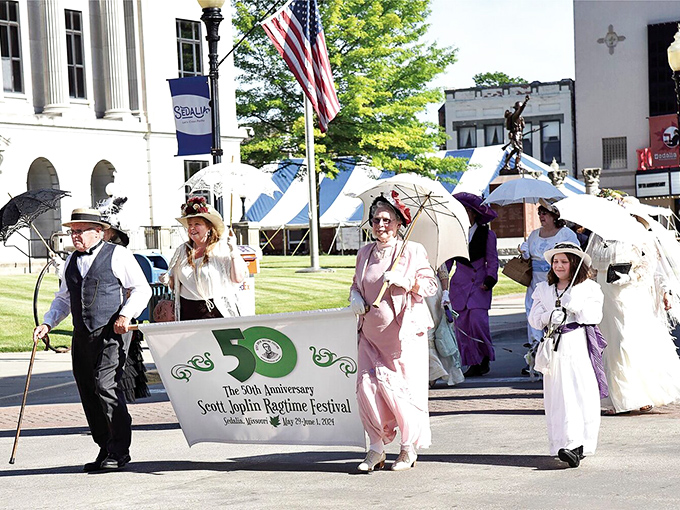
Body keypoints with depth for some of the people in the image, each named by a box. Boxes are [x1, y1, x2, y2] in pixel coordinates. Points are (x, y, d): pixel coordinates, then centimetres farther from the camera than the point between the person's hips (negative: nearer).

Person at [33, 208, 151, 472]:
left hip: (112, 333, -6)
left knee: (106, 385, -16)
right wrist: (47, 323, 9)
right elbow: (63, 298, 24)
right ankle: (105, 450, 14)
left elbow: (141, 289, -1)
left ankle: (119, 451, -8)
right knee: (87, 392, 4)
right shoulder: (72, 260, 18)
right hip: (82, 336, 7)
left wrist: (126, 314, -15)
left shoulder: (118, 255, 1)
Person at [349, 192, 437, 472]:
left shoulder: (413, 251, -1)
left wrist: (404, 281, -18)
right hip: (371, 333, 4)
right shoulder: (365, 253, 13)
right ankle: (376, 448, 7)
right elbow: (357, 283, 25)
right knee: (367, 387, -4)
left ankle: (409, 448, 12)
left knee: (403, 389, -4)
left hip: (403, 332, -4)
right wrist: (355, 297, 3)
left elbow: (430, 284, -3)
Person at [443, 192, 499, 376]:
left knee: (478, 319, -16)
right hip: (460, 283, 3)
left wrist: (489, 280, -7)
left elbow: (493, 261, 5)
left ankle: (485, 358, 4)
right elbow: (448, 259, 15)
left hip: (479, 283, -3)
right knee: (461, 322, -4)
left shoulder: (486, 234, 4)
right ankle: (473, 363, 4)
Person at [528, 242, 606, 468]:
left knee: (581, 395, -11)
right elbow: (534, 318, 9)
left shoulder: (588, 287, 6)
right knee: (557, 397, 0)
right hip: (555, 346, 4)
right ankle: (563, 443, 4)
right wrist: (549, 317, -10)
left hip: (580, 343, -4)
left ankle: (577, 445, -17)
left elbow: (594, 315, -3)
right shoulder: (543, 289, 16)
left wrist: (574, 307, -15)